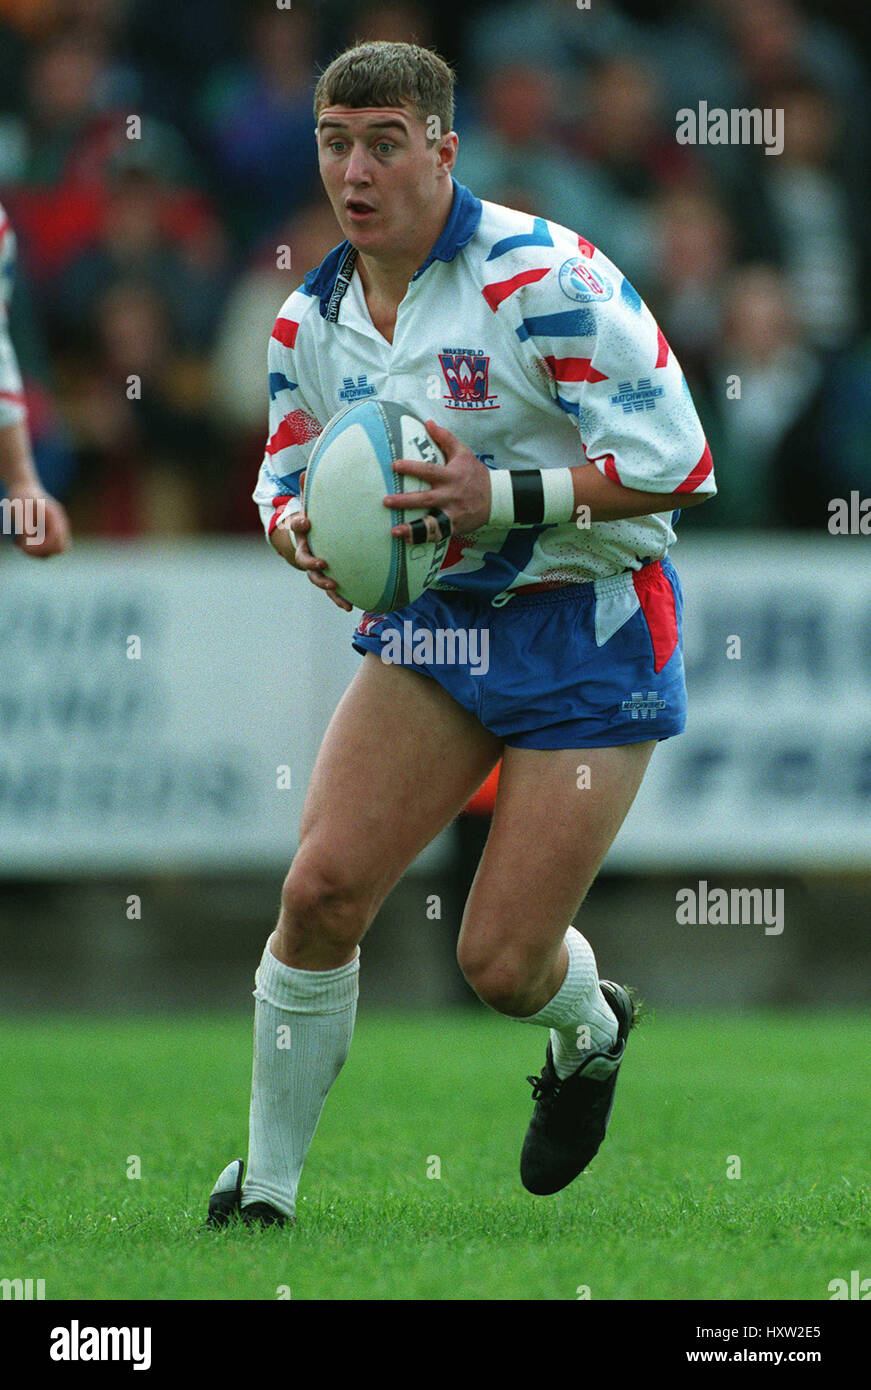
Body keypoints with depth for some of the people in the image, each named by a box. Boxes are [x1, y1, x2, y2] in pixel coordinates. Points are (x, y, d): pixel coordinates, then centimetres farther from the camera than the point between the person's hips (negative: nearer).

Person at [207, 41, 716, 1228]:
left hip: (590, 633, -5)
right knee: (321, 889, -12)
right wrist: (301, 528, -8)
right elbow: (287, 475, 17)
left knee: (501, 963, -6)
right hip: (433, 624, 5)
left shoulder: (543, 276, -18)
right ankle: (264, 1191, 3)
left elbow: (677, 462, -18)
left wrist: (501, 495, -26)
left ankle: (590, 1029, 33)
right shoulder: (313, 320, 2)